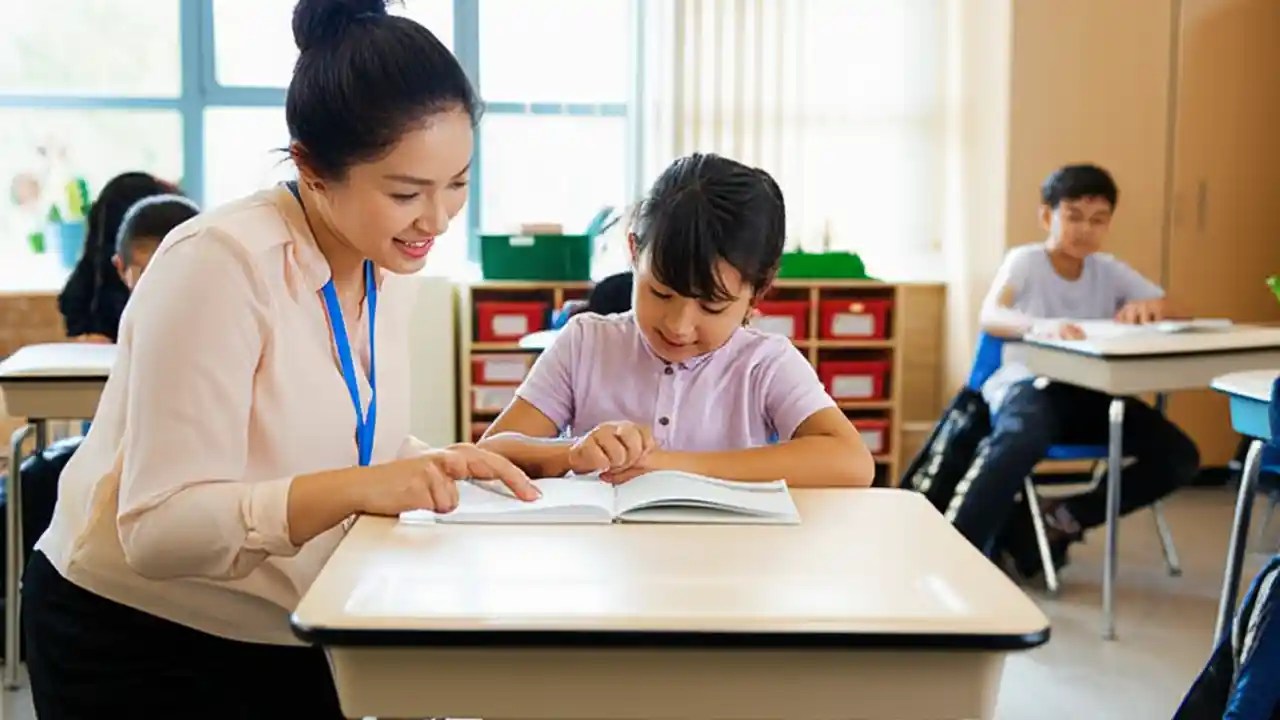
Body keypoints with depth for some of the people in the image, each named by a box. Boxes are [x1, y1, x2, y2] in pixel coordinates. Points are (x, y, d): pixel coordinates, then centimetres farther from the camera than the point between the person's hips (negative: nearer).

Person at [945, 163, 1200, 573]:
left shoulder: (1110, 270, 13)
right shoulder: (1025, 261, -1)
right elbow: (989, 316, -21)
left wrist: (1147, 308, -16)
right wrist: (1038, 324, -44)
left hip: (1090, 393, 6)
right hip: (1030, 383, -5)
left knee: (1179, 457, -13)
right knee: (1022, 442, -40)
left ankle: (1062, 522, 1)